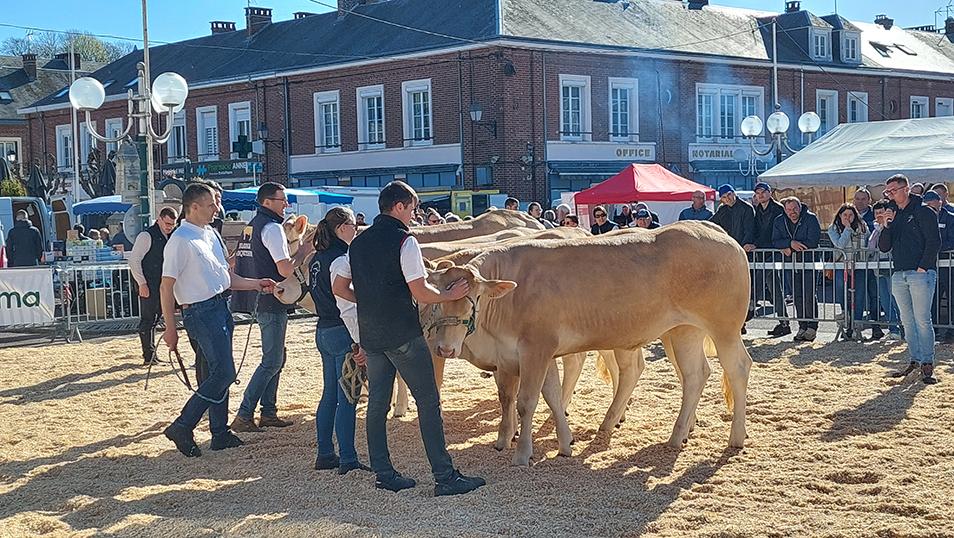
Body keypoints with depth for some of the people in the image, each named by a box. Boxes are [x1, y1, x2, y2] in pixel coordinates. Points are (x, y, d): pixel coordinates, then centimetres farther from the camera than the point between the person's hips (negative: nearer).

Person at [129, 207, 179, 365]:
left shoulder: (169, 237, 13)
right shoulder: (147, 236, -11)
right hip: (148, 286, -8)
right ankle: (149, 356, 0)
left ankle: (151, 354, 21)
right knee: (147, 320, -4)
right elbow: (134, 259, -13)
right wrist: (142, 283, -16)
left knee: (155, 319, 13)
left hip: (161, 285, 8)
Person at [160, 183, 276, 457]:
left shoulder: (210, 234, 14)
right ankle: (182, 427, -4)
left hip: (221, 307, 9)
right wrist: (170, 328, -16)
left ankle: (220, 433, 20)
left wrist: (254, 284, 9)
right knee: (224, 373, -11)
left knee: (220, 373, 12)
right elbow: (166, 287, -15)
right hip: (201, 312, -9)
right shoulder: (180, 241, -14)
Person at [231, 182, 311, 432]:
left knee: (276, 357, 17)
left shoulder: (252, 225, 15)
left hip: (257, 299, 10)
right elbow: (285, 269, -23)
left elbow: (235, 262, 23)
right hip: (271, 302, -10)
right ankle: (243, 416, -7)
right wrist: (303, 252, -6)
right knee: (272, 361, -6)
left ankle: (268, 412, 19)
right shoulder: (272, 228, -15)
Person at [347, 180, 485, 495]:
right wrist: (451, 295, -1)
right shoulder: (404, 241, -12)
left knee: (377, 404, 11)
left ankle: (383, 475, 14)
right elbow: (420, 293, -15)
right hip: (404, 336, -7)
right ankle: (445, 477, -1)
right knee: (428, 402, -2)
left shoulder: (358, 243, 11)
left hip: (370, 336, 7)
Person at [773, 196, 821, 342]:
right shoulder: (779, 221, 5)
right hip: (792, 264, 4)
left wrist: (790, 248, -15)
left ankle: (812, 327, -2)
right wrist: (790, 243, -22)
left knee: (809, 295, -9)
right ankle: (802, 326, 12)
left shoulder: (811, 219, -9)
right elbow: (775, 241, -3)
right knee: (797, 297, 5)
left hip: (809, 261, -4)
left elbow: (812, 241, -18)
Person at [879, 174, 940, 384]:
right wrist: (887, 226, -3)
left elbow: (934, 241, -8)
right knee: (907, 321, 8)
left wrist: (923, 267, -13)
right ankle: (915, 360, 15)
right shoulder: (892, 214, 16)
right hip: (898, 275, 6)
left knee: (922, 320, -8)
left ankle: (927, 364, -5)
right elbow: (883, 247, 12)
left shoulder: (923, 212, -2)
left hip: (921, 274, -6)